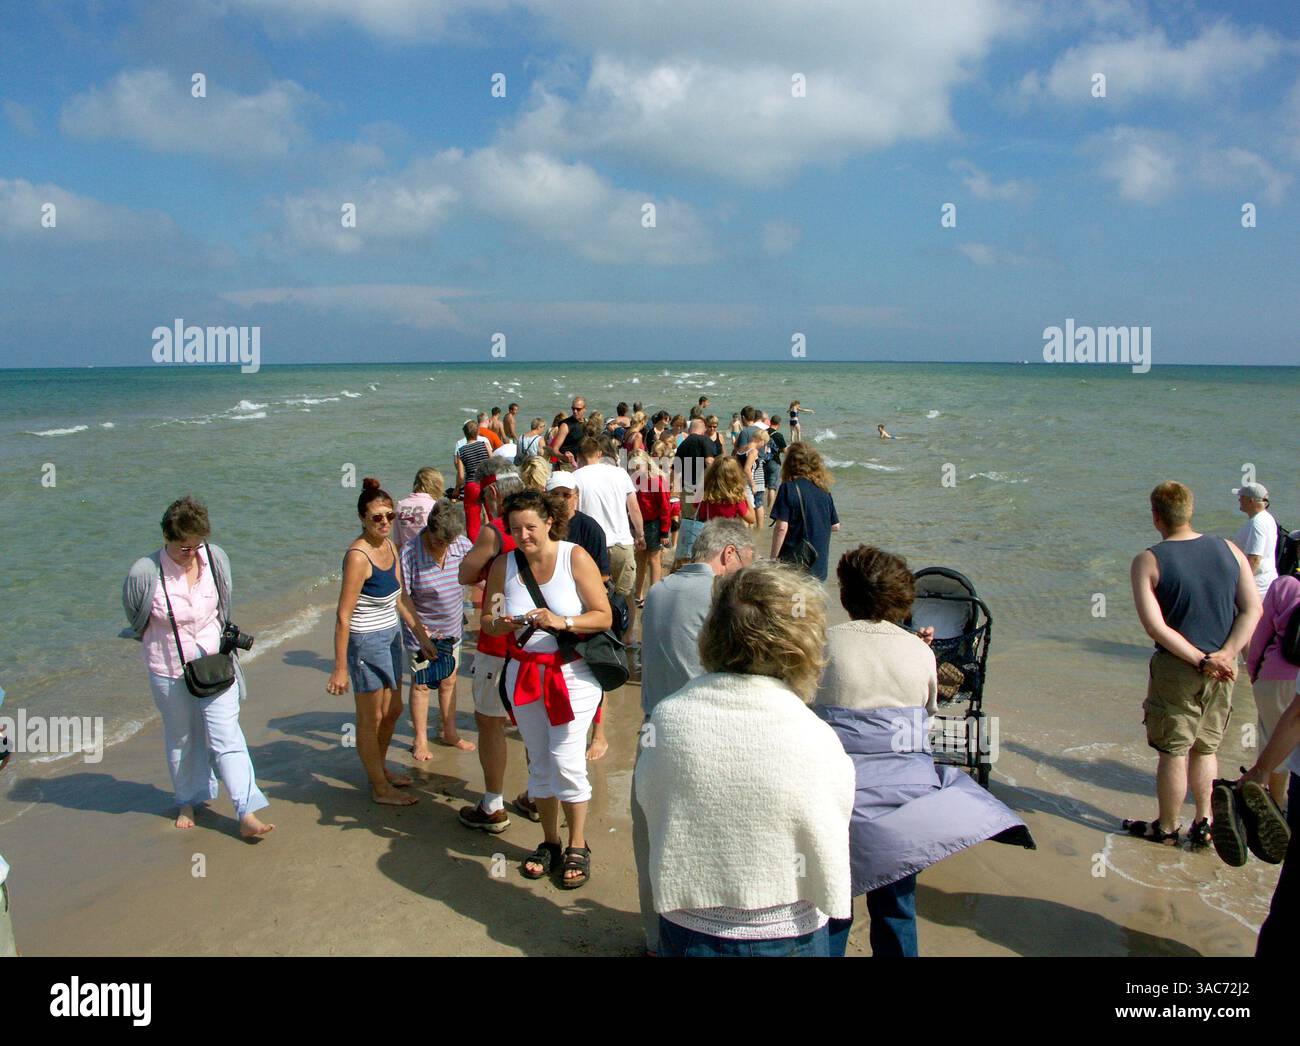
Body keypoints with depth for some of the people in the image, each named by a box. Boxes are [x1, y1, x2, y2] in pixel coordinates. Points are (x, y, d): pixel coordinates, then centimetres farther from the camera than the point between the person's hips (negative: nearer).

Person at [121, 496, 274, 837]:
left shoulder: (216, 558, -9)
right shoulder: (145, 573, -19)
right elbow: (135, 617, 2)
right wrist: (164, 643, 11)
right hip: (168, 670, -1)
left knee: (226, 736, -3)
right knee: (181, 739, 17)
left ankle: (247, 813, -3)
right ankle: (188, 801, 38)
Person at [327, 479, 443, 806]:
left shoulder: (389, 546, 1)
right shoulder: (358, 556, -23)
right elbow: (343, 616, -22)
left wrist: (421, 635, 11)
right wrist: (340, 667, -22)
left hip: (391, 636, 9)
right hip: (366, 642, -8)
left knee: (393, 709, 22)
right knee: (371, 717, 8)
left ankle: (379, 768, 43)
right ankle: (380, 788, 24)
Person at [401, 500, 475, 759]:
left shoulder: (461, 544, -11)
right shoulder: (409, 552, -23)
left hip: (452, 628, 4)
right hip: (422, 631, -4)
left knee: (449, 681, 17)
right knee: (421, 685, 8)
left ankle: (449, 732, 33)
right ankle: (420, 740, 22)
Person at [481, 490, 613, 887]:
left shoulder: (575, 557, -12)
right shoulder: (504, 564, -3)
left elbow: (604, 616, -13)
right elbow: (487, 622, 4)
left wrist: (562, 622, -27)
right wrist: (503, 624, -19)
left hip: (572, 672, -4)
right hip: (524, 673, 4)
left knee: (566, 759, -7)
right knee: (539, 761, 14)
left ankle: (578, 847, 12)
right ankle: (550, 843, 30)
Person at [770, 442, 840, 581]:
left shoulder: (788, 488, -12)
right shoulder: (824, 490, 5)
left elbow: (781, 528, -18)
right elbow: (835, 526, 11)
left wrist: (773, 558, -10)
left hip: (794, 564, -5)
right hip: (819, 565, 6)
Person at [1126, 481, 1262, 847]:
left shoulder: (1148, 561, -11)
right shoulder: (1229, 550, 2)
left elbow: (1154, 625, -18)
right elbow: (1253, 609, -3)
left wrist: (1200, 660, -14)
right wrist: (1225, 655, -9)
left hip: (1176, 667, -4)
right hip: (1222, 671, 4)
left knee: (1173, 751, 8)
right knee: (1206, 748, 19)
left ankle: (1167, 828, 20)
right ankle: (1205, 823, 23)